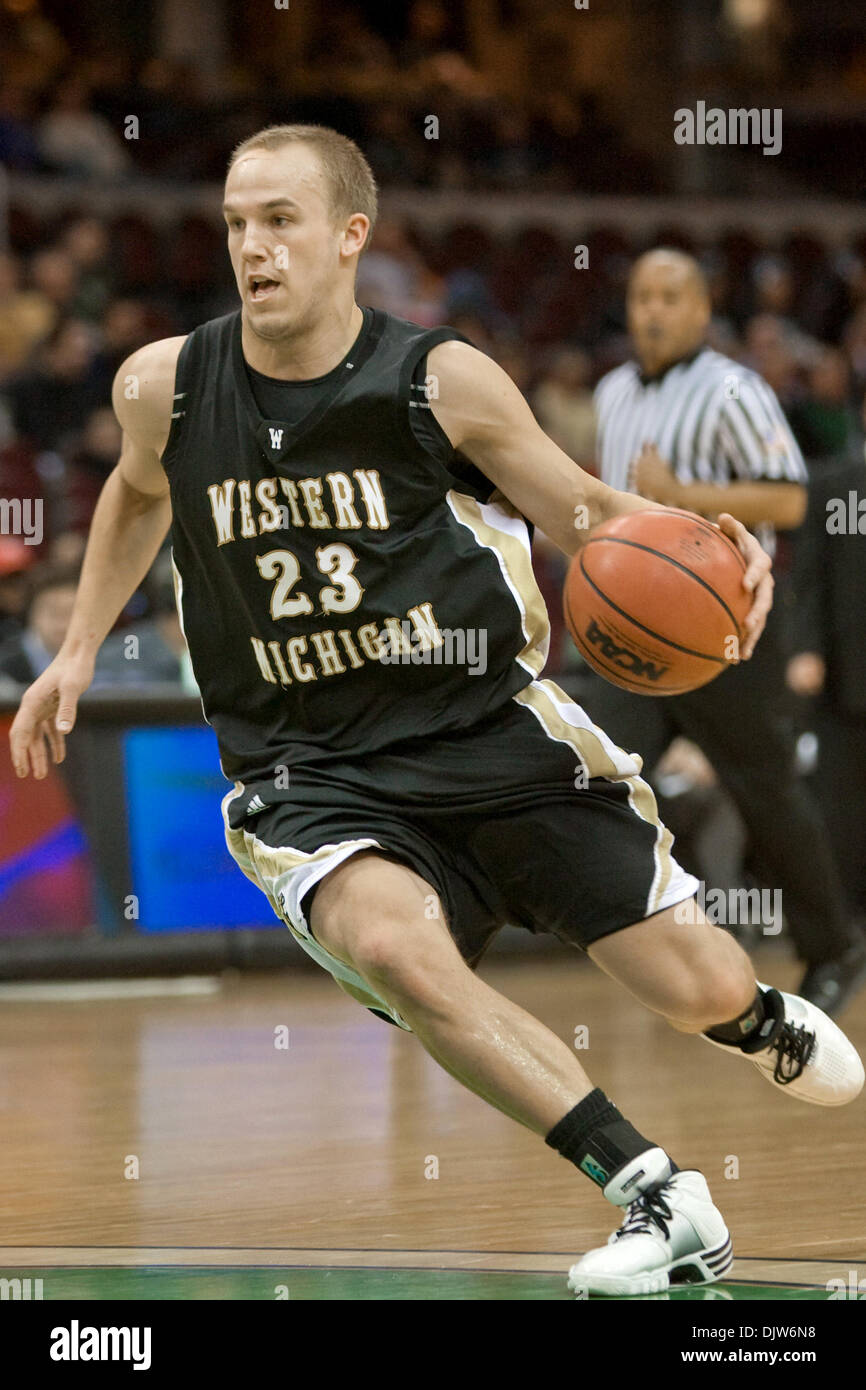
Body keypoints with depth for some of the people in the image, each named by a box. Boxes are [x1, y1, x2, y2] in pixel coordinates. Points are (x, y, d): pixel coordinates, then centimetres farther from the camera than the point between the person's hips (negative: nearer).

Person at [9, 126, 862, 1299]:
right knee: (393, 948, -33)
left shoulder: (444, 384, -10)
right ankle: (660, 1199, -24)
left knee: (697, 990, -2)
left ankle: (770, 1028, 41)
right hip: (310, 773, 1)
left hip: (490, 725, -1)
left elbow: (582, 511, 3)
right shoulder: (166, 389, -4)